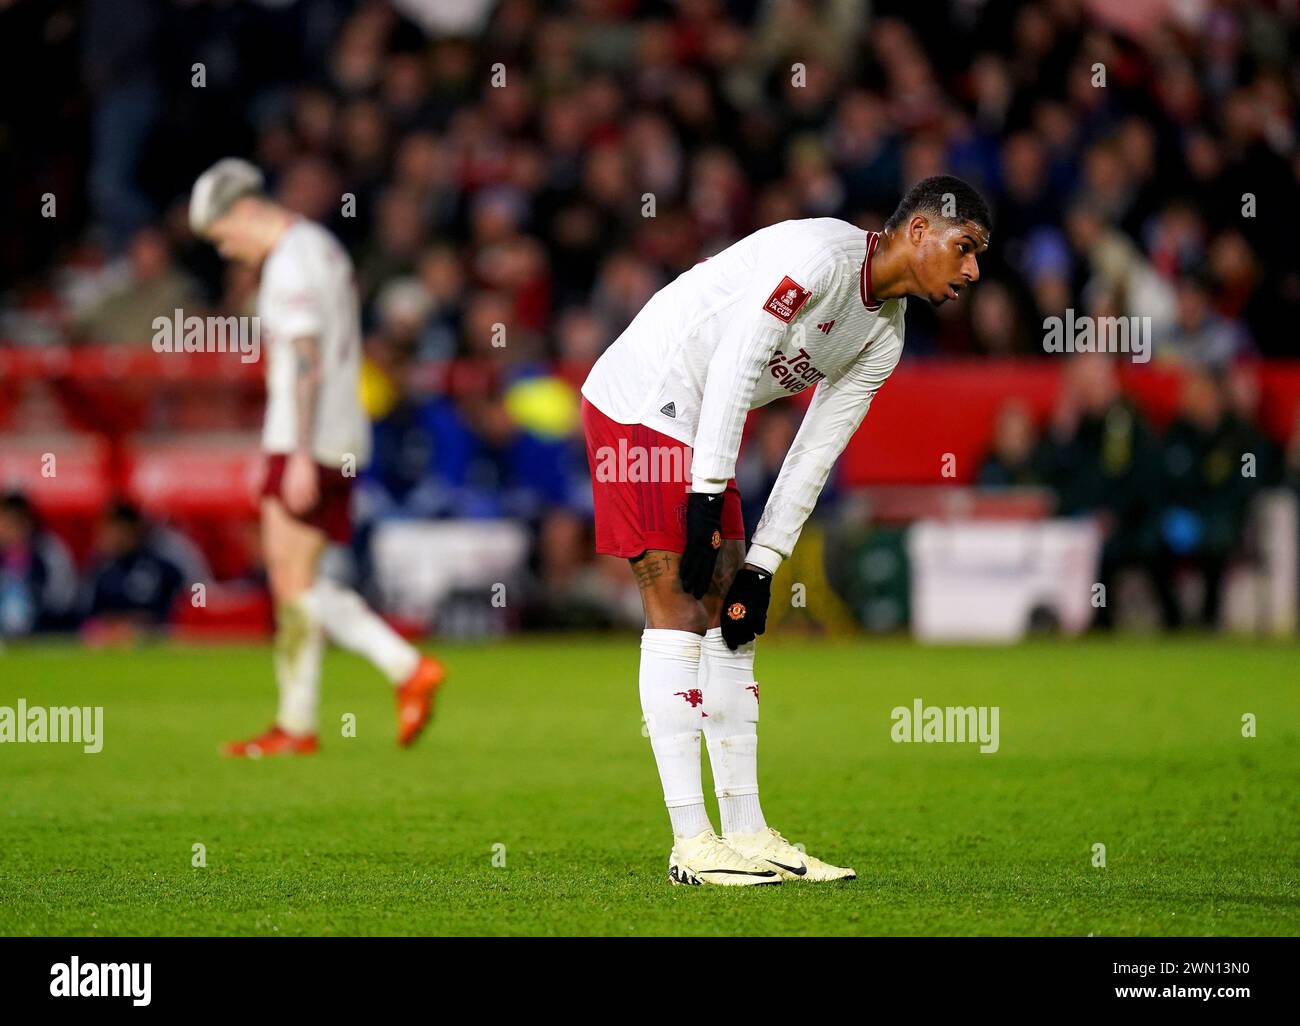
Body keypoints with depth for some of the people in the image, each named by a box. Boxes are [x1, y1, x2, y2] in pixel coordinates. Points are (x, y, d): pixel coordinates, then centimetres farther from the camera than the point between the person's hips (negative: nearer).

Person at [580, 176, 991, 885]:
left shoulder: (884, 339, 9)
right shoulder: (824, 255, -20)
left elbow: (815, 455, 10)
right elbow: (736, 362, -24)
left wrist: (762, 562, 3)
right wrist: (707, 494, -23)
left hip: (692, 427, 10)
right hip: (639, 402, -10)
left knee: (730, 617, 7)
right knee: (679, 609, -11)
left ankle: (746, 833, 10)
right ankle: (692, 844, -11)